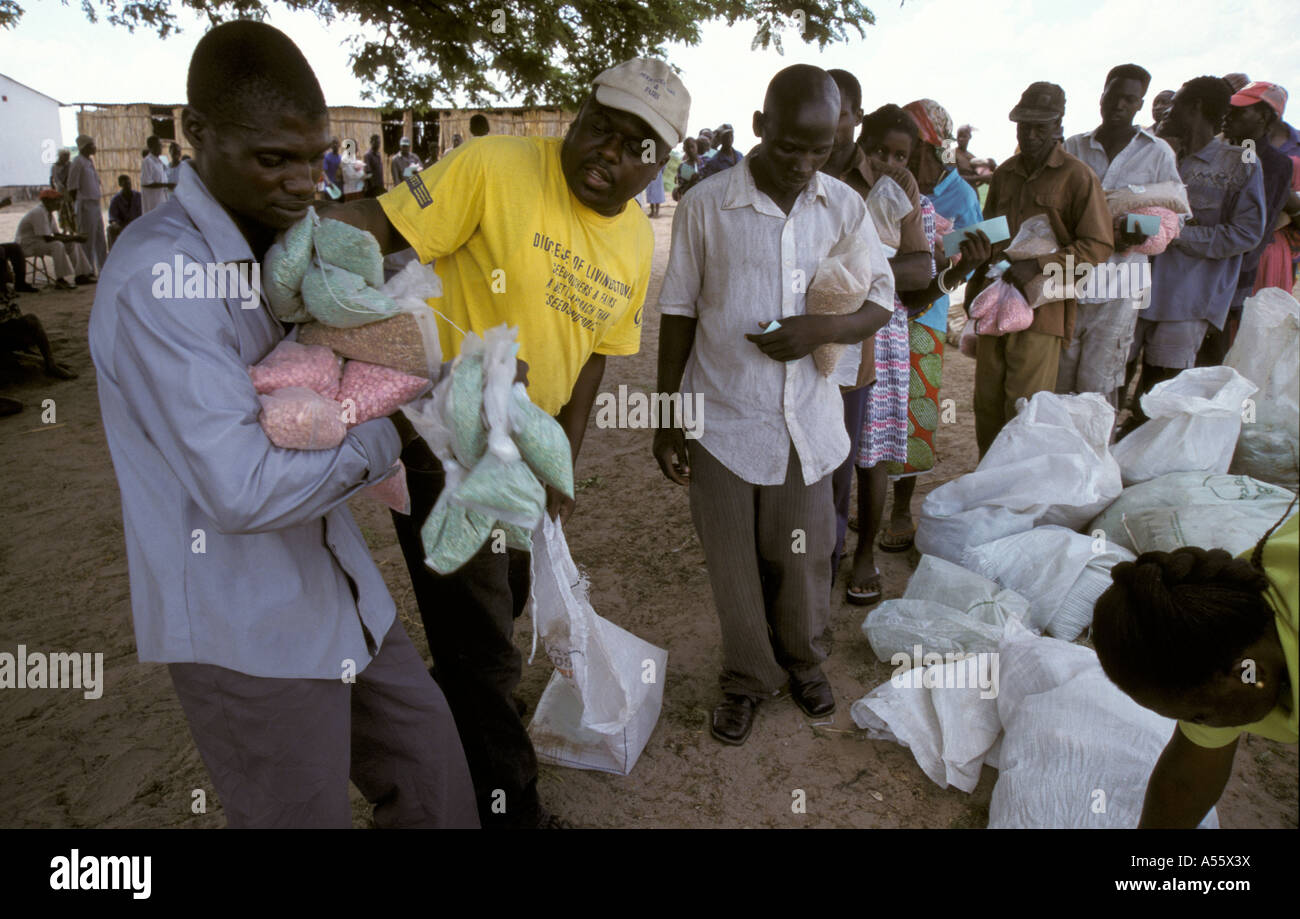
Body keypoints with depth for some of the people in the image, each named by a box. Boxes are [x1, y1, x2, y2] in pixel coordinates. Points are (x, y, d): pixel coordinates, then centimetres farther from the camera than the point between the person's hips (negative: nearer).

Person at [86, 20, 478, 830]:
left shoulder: (289, 241, 6)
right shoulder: (157, 279, -23)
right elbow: (244, 489, -28)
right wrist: (390, 436, -15)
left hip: (338, 587, 8)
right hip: (246, 630, -8)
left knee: (430, 771, 18)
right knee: (304, 812, 11)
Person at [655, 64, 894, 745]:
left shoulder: (845, 207, 2)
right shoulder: (705, 206, -5)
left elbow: (880, 303, 7)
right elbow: (678, 313, 0)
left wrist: (821, 328, -15)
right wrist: (667, 419, 1)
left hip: (805, 420, 2)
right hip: (722, 419, -2)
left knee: (804, 557, 14)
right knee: (733, 564, 9)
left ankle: (803, 661, 42)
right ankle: (748, 678, 33)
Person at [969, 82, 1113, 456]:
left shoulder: (1078, 178, -3)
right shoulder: (1004, 173, 16)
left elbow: (1098, 245, -6)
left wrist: (1039, 265, -16)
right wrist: (974, 292, 21)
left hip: (1041, 309, -5)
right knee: (987, 403, 9)